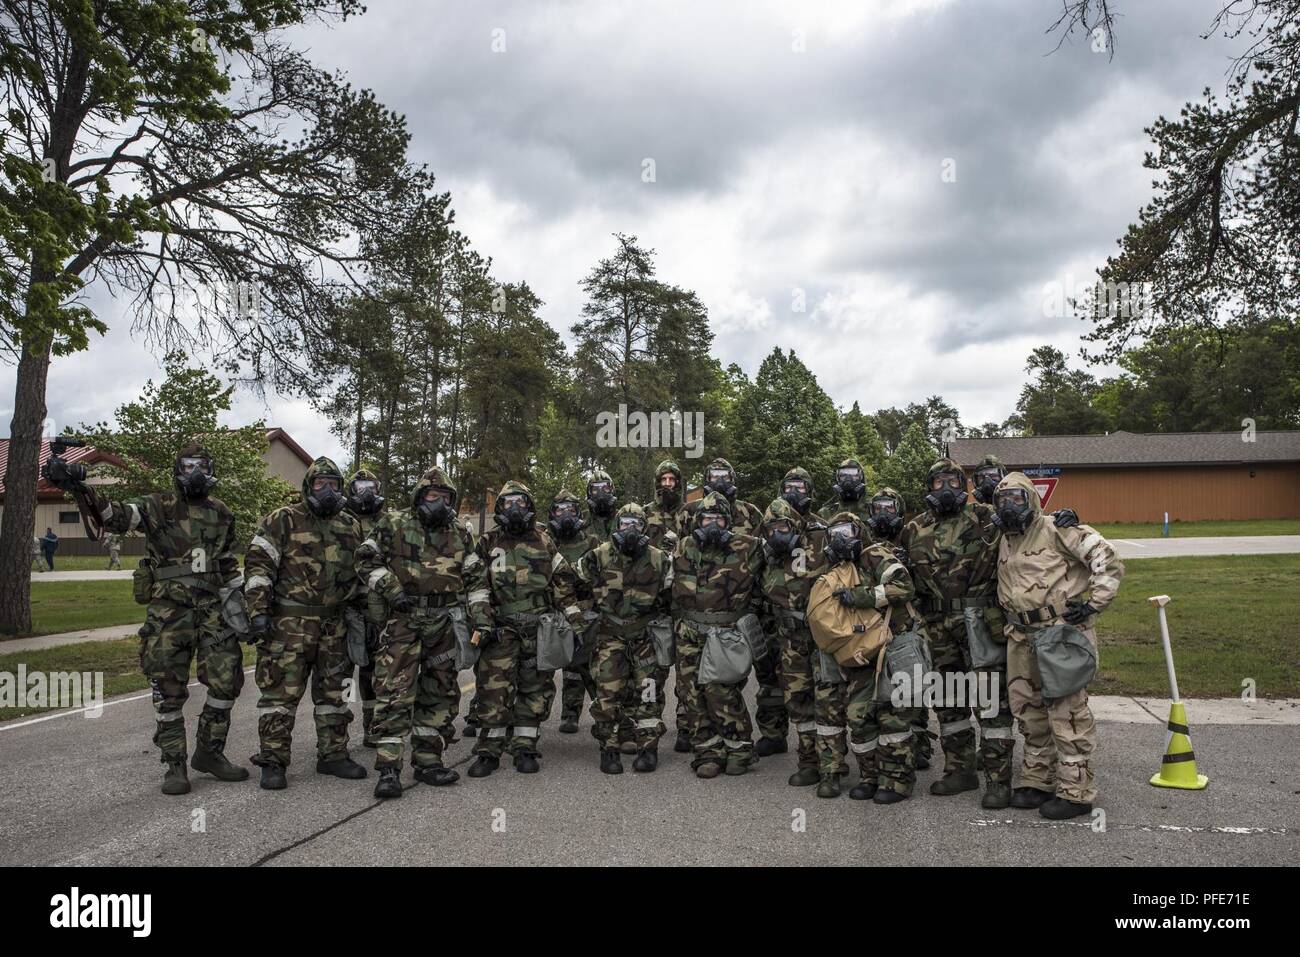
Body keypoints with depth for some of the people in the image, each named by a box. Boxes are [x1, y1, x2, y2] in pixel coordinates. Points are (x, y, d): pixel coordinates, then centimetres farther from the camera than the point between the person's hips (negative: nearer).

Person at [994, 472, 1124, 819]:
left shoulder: (1057, 530, -8)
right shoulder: (1005, 542, 16)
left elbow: (1108, 560, -14)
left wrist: (1094, 604, -14)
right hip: (1022, 637, 8)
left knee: (1067, 710, -4)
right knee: (1028, 709, 14)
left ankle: (1075, 791, 5)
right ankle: (1037, 781, 27)